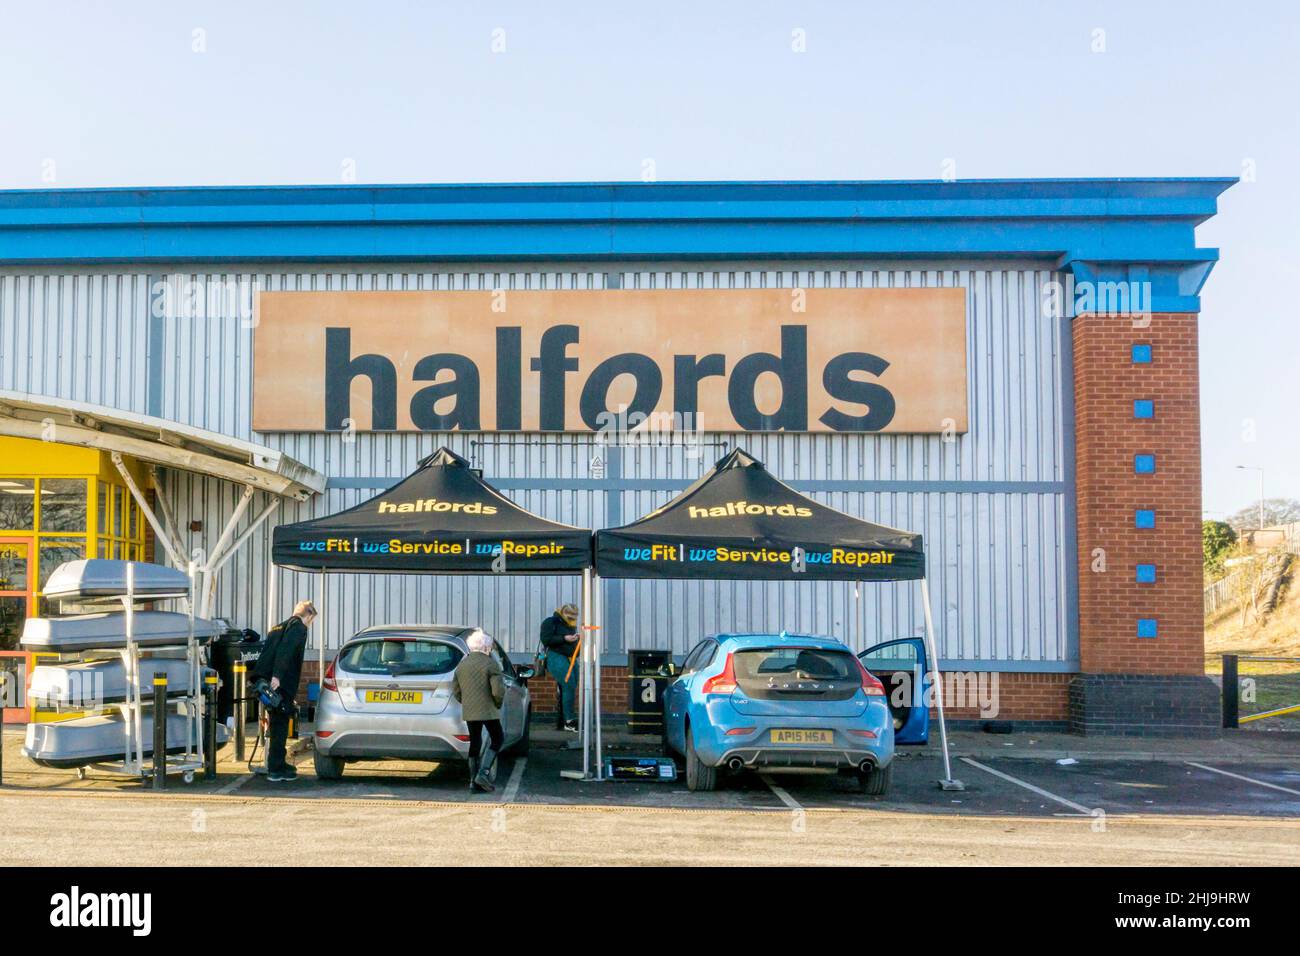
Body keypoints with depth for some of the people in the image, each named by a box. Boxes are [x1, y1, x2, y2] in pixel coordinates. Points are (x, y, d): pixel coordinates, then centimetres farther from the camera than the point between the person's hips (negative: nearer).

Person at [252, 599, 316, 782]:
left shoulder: (279, 627, 26)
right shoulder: (298, 627, -4)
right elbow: (284, 651, -19)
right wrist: (277, 676, -27)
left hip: (269, 681, 9)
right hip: (280, 684, -9)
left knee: (276, 725, 20)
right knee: (279, 726, -5)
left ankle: (278, 764, 30)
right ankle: (276, 771, -4)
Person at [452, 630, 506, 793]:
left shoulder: (462, 665, 10)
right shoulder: (491, 664, -9)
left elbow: (455, 690, 13)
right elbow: (498, 690, -15)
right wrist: (498, 704, 2)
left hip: (468, 712, 6)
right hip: (488, 711, -6)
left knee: (474, 743, 12)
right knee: (497, 739, 8)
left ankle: (474, 781, 11)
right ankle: (483, 773, -7)